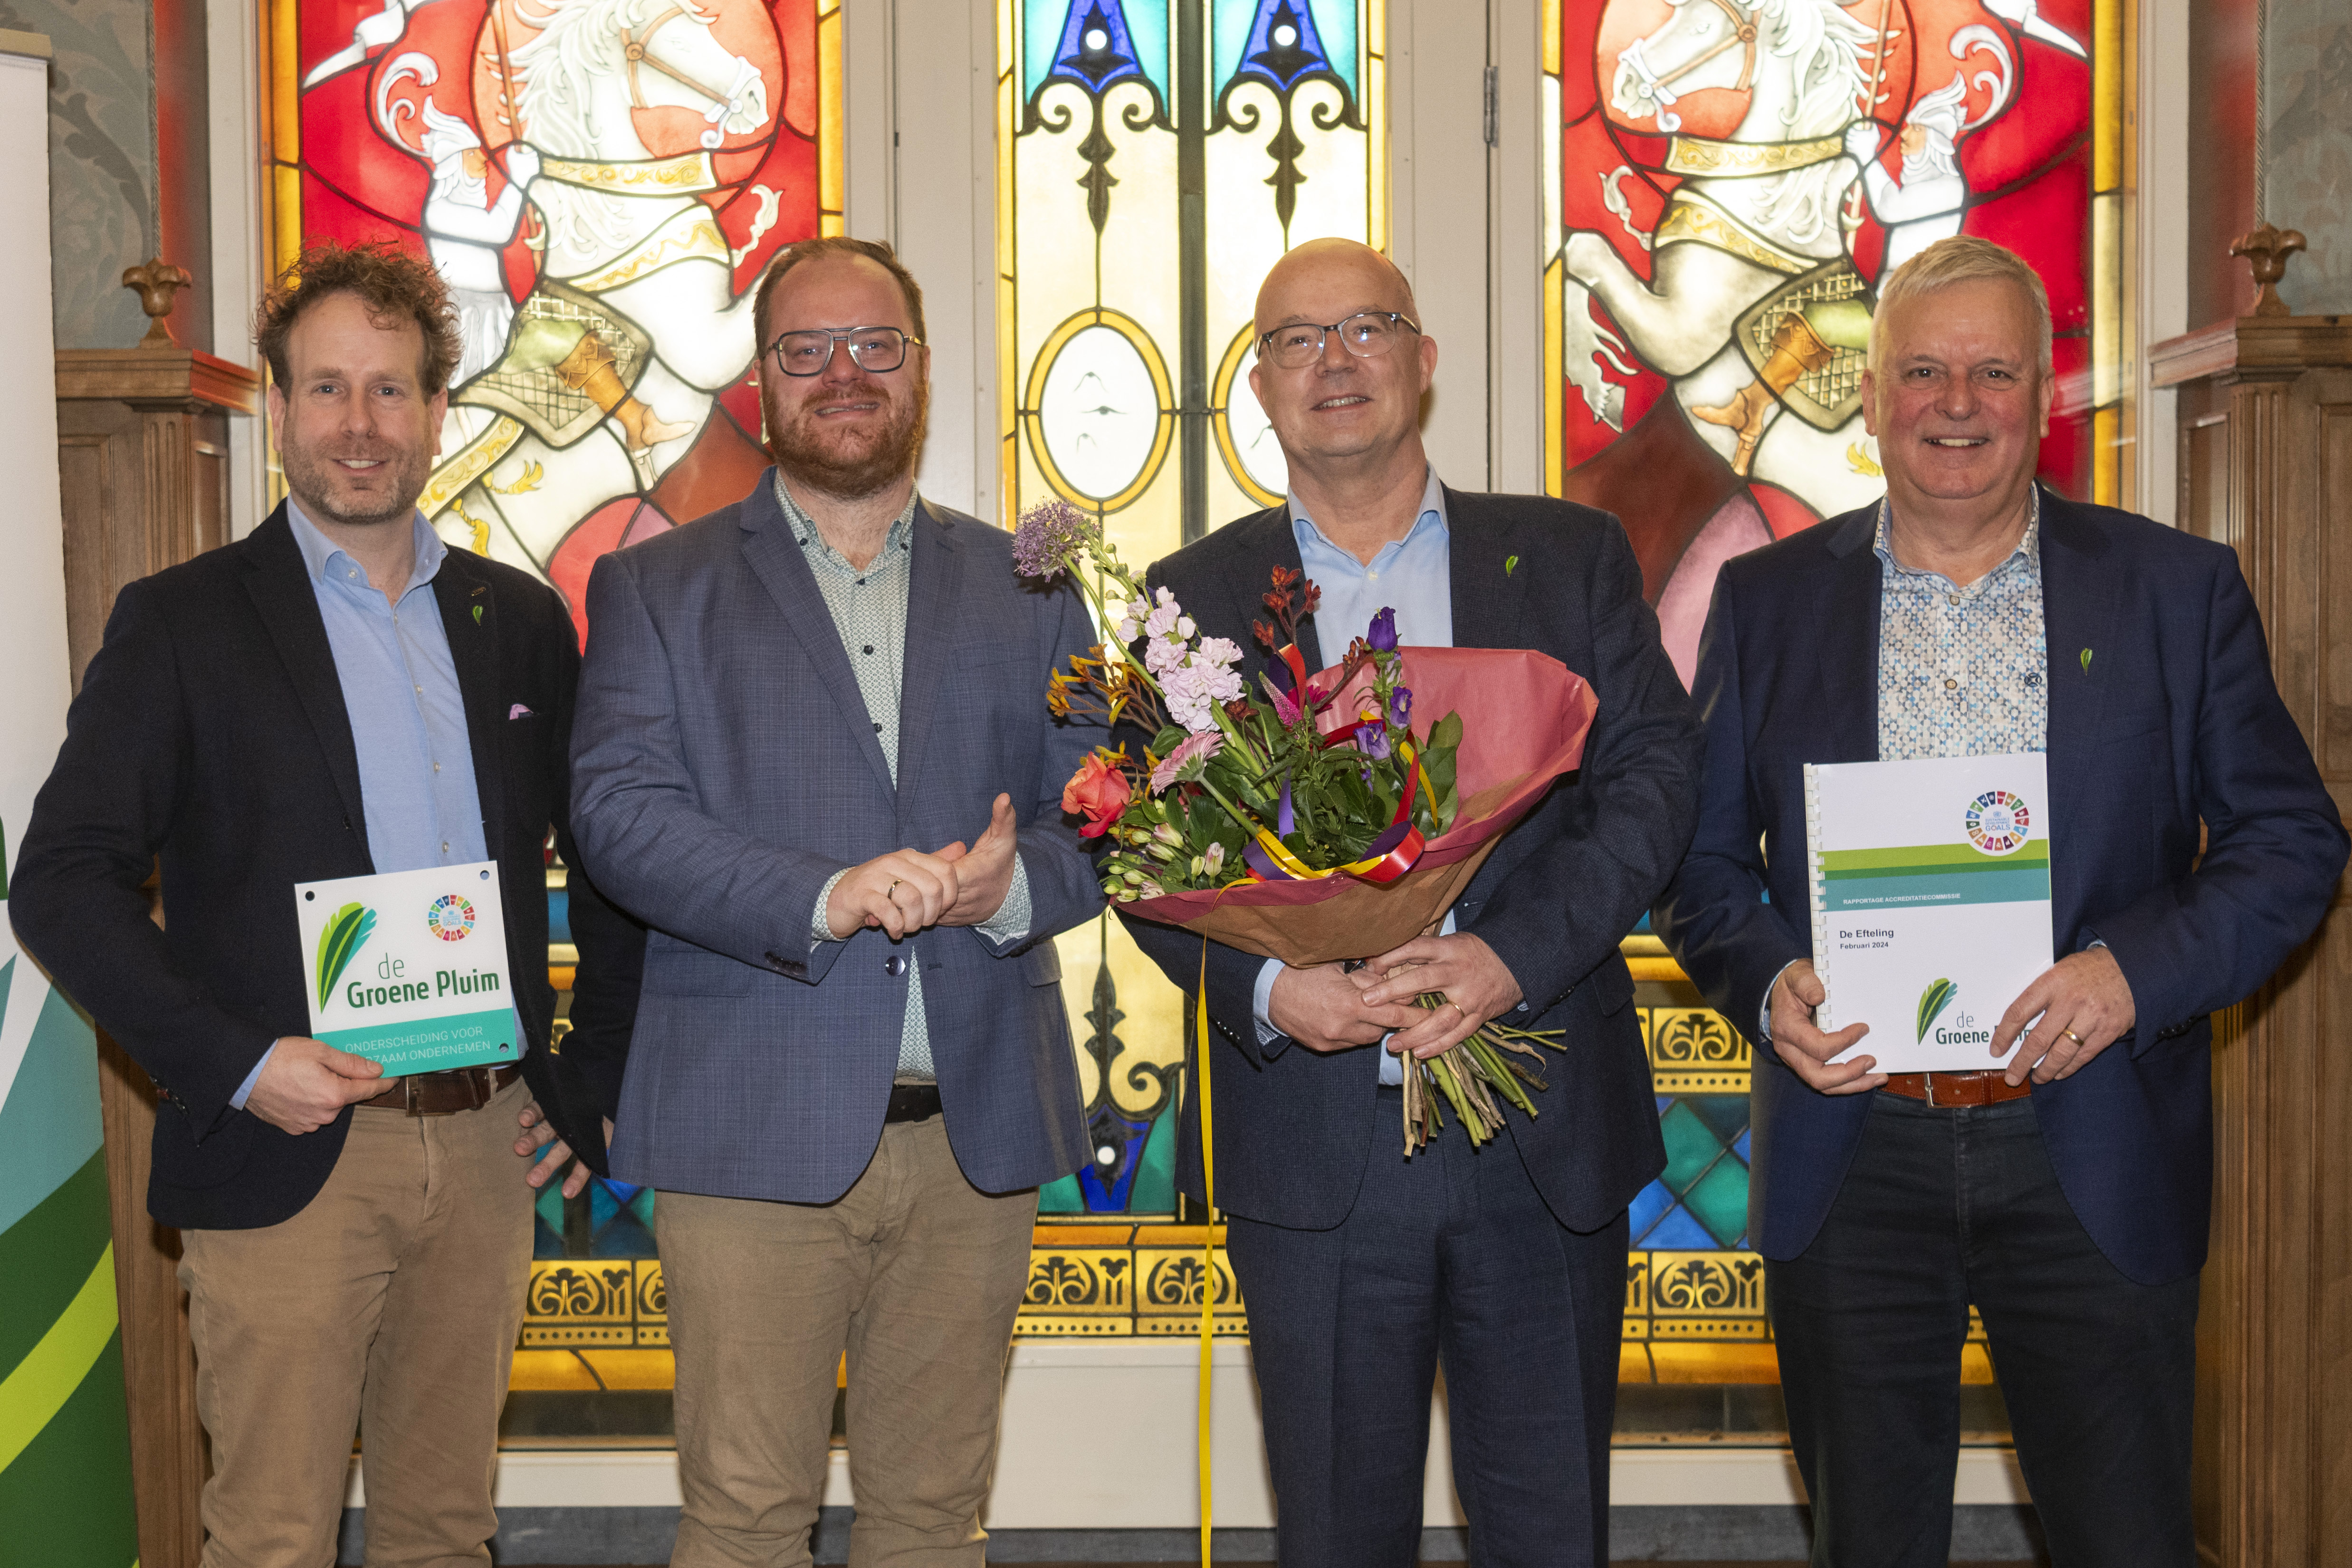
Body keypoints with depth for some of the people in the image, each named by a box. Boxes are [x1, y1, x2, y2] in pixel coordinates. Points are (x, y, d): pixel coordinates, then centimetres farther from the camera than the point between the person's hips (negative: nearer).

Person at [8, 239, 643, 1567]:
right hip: (293, 1153, -3)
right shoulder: (183, 624, -1)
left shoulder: (523, 621, 10)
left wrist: (594, 1078, 9)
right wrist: (236, 1061, -15)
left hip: (486, 1146, 4)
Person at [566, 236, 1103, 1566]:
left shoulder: (1029, 586, 14)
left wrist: (1015, 885, -15)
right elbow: (621, 810, -6)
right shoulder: (655, 588, 7)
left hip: (978, 1127, 3)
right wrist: (823, 898, -21)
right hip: (756, 1122, -2)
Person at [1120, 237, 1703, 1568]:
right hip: (1313, 1146, 0)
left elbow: (1656, 774, -2)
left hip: (1547, 1148, 1)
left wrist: (1510, 953, -16)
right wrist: (1266, 989, -16)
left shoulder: (1571, 557, 7)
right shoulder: (1197, 597, 7)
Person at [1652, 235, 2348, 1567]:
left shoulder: (2180, 590, 3)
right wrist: (1766, 981, -12)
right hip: (1851, 1160, 1)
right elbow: (1701, 855, 8)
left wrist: (2136, 968, -14)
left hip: (2094, 1162, -1)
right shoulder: (1769, 598, 6)